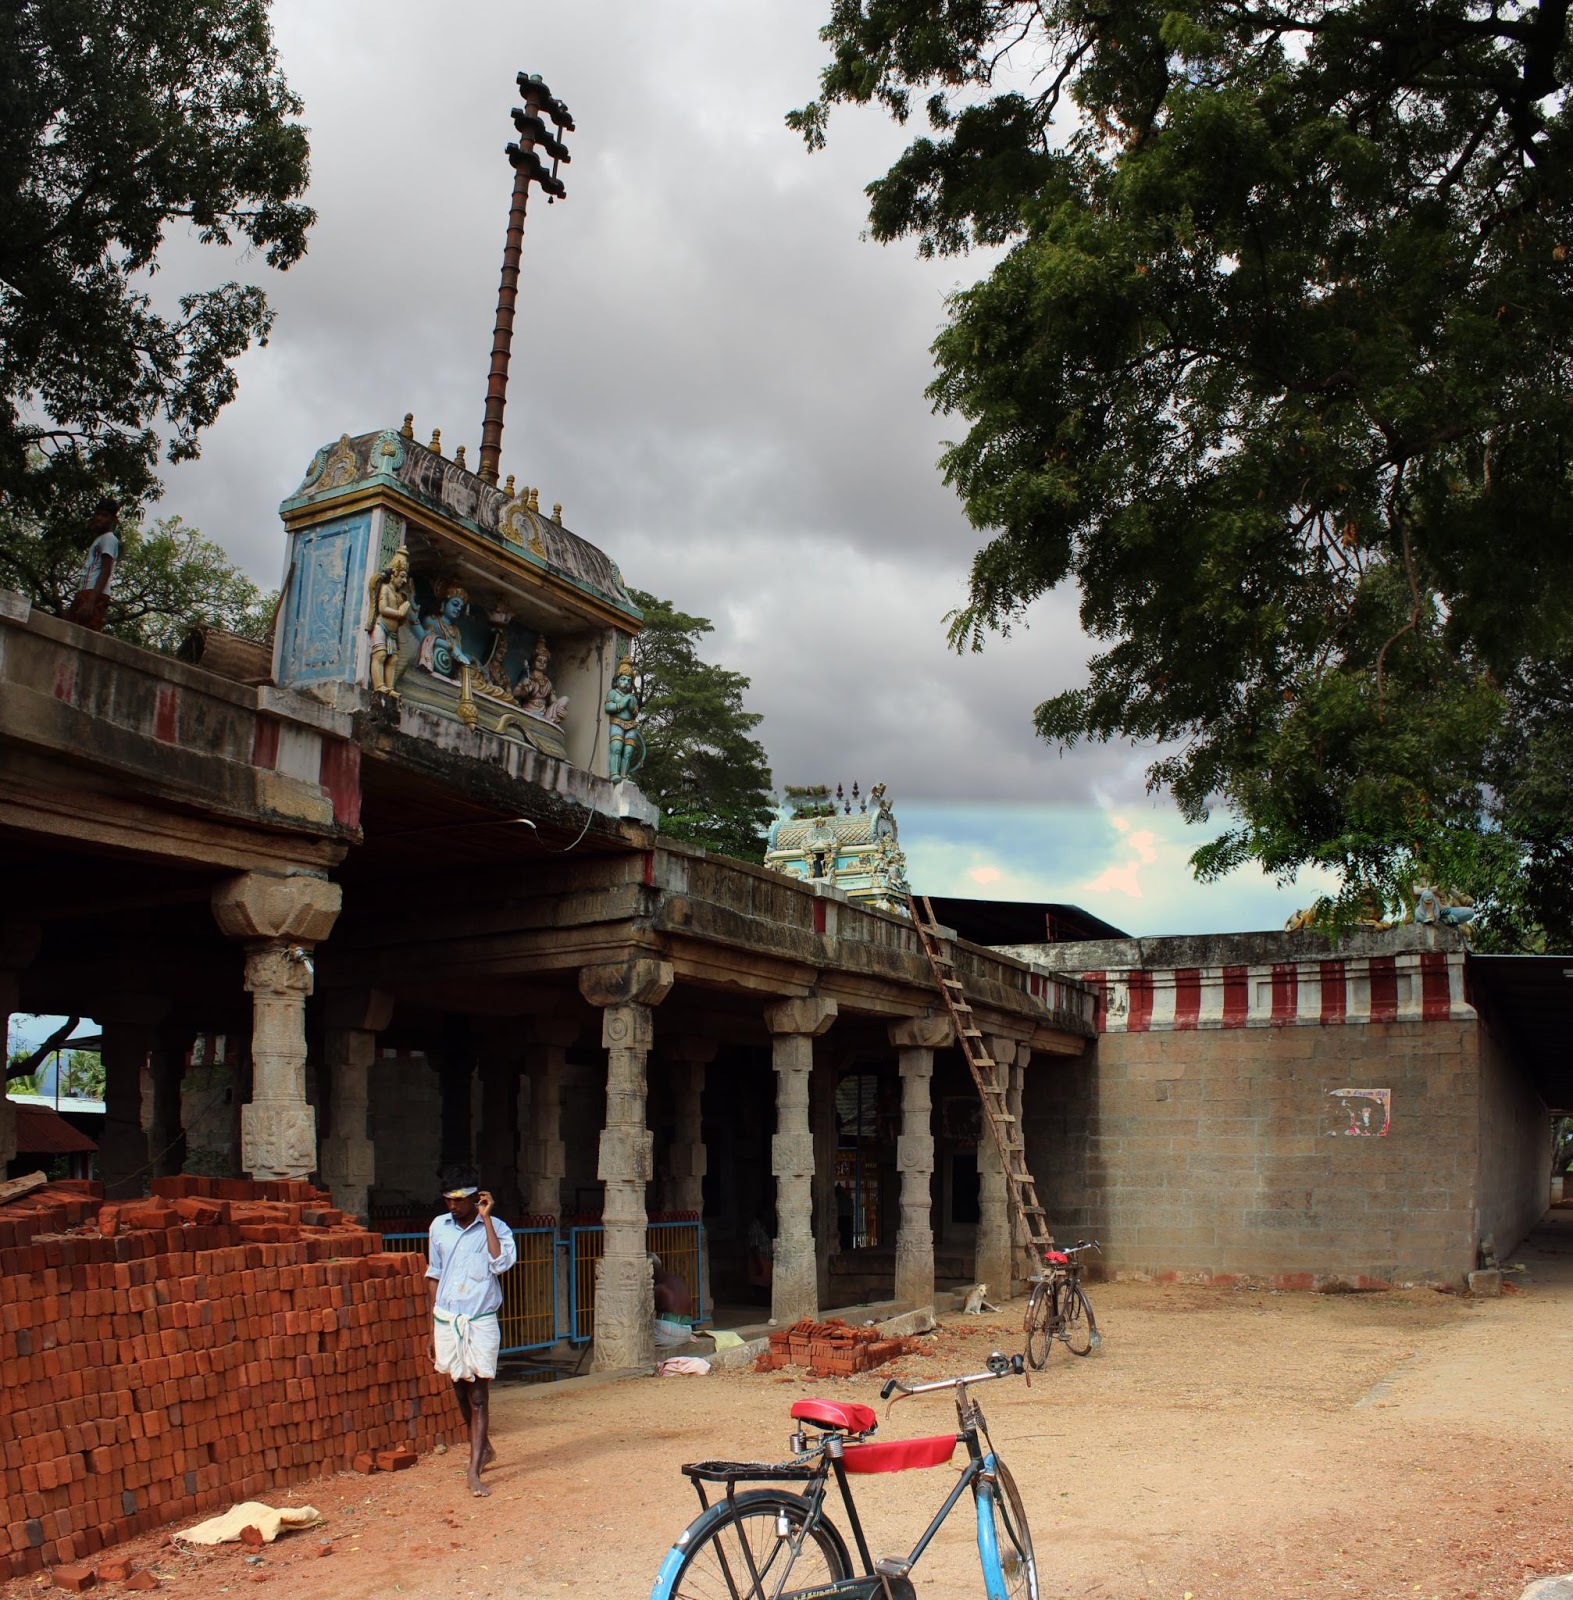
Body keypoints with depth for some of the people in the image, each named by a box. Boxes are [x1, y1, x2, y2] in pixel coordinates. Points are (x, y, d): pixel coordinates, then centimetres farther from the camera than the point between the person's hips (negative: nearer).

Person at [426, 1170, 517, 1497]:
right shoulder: (439, 1227, 6)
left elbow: (501, 1263, -24)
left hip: (481, 1322, -4)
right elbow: (434, 1277, 13)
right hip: (446, 1320, 4)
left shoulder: (496, 1228, -4)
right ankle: (483, 1448, 35)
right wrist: (431, 1329, 11)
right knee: (461, 1393, 15)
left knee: (477, 1397, -6)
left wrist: (485, 1217, -19)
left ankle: (474, 1471, -3)